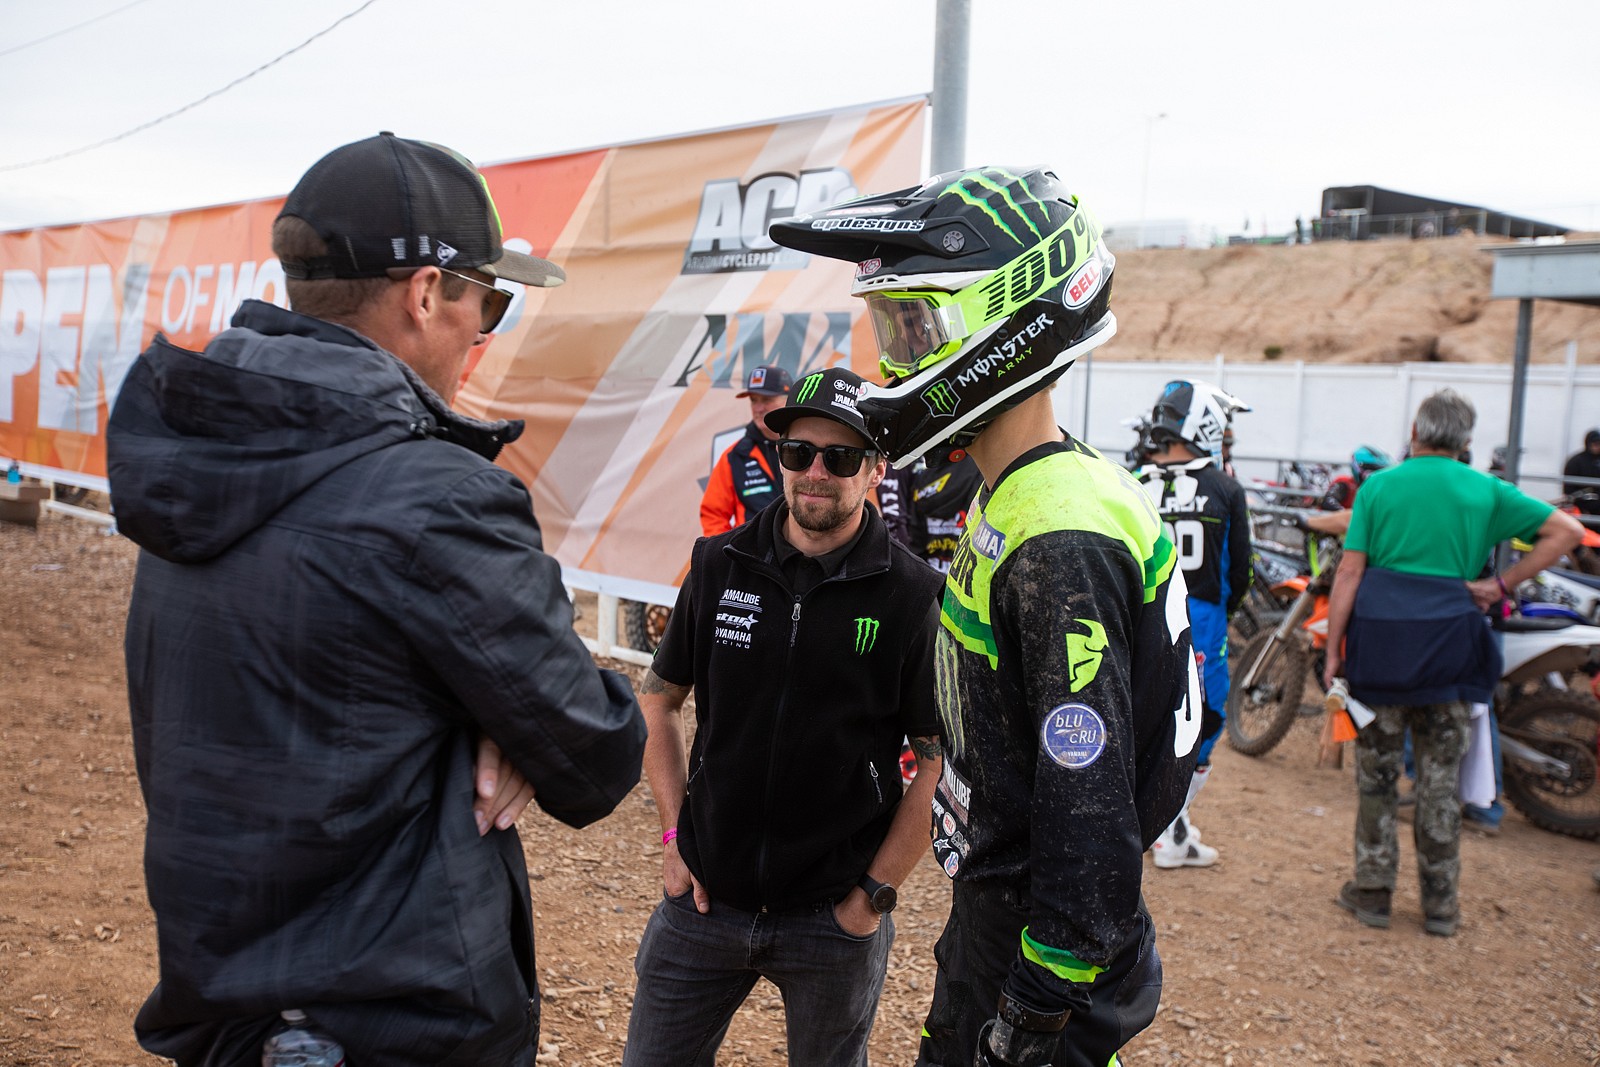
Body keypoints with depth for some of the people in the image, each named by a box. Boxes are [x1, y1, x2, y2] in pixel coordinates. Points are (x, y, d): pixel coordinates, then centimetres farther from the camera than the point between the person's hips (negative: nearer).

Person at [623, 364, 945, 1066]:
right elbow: (658, 702, 10)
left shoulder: (911, 595, -10)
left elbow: (940, 763, -7)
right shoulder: (719, 565, -1)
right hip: (705, 897, 3)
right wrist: (675, 834, 4)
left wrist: (873, 895, -7)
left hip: (836, 919, -2)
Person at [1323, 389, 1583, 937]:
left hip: (1378, 638, -1)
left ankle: (1373, 890, 16)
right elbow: (1566, 531, 3)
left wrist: (1333, 651, 0)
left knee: (1377, 770, 10)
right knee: (1441, 775, 10)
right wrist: (1502, 583, 1)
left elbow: (1349, 572, -4)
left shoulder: (1378, 486, 1)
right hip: (1448, 641, 1)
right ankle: (1440, 903, 17)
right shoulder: (1486, 491, 5)